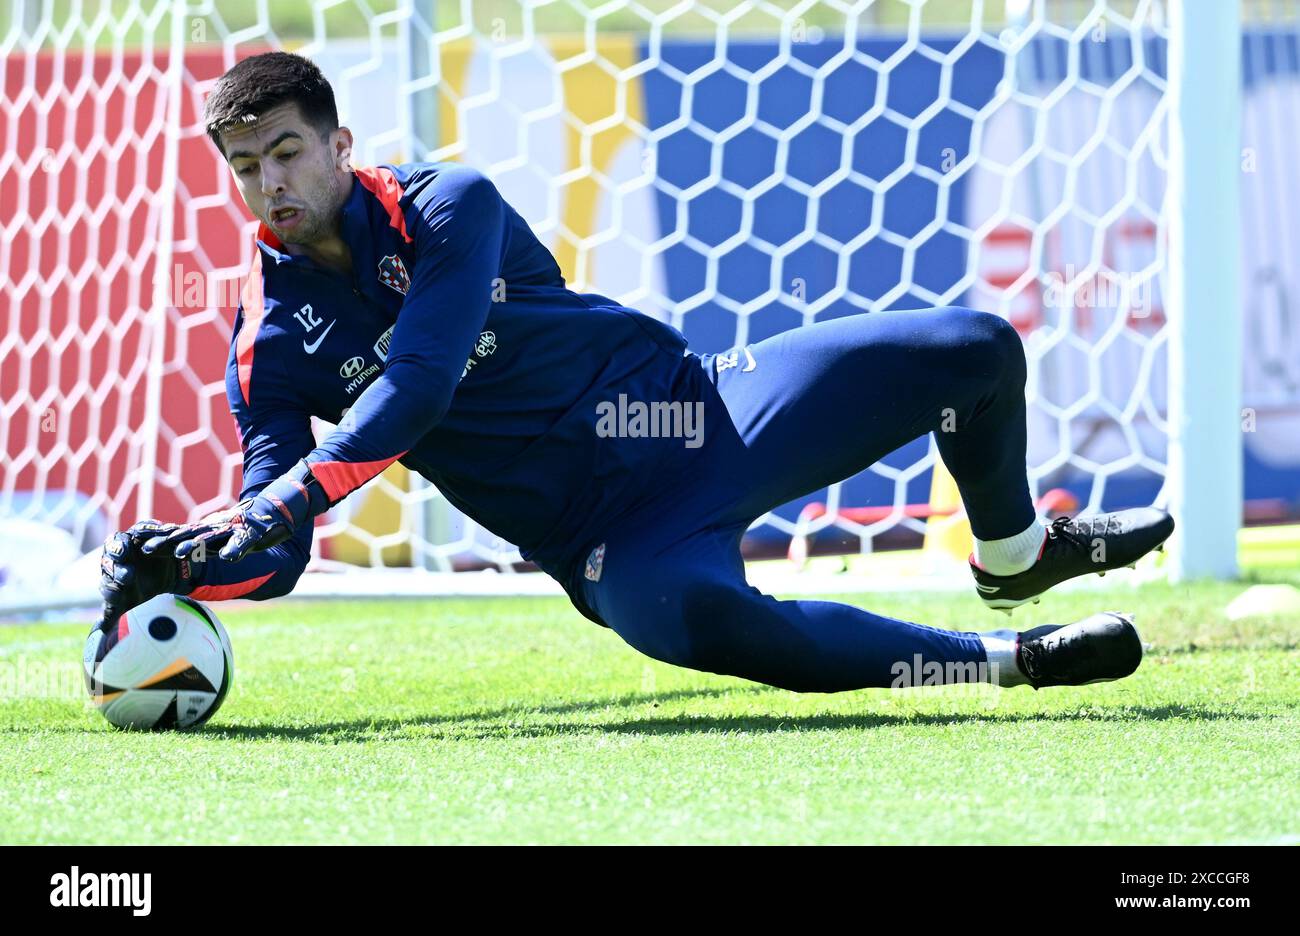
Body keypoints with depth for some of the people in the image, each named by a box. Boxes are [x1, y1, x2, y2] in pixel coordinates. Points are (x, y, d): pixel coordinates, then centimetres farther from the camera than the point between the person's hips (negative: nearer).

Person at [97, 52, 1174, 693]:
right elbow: (272, 557, -5)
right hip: (616, 537, -1)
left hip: (702, 409, 1)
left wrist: (285, 506, -34)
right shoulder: (269, 344, -2)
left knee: (975, 350, -7)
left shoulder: (446, 206, -8)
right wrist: (180, 560, -28)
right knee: (686, 615, -40)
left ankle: (1015, 551, 28)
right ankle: (1006, 660, -26)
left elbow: (414, 389, -23)